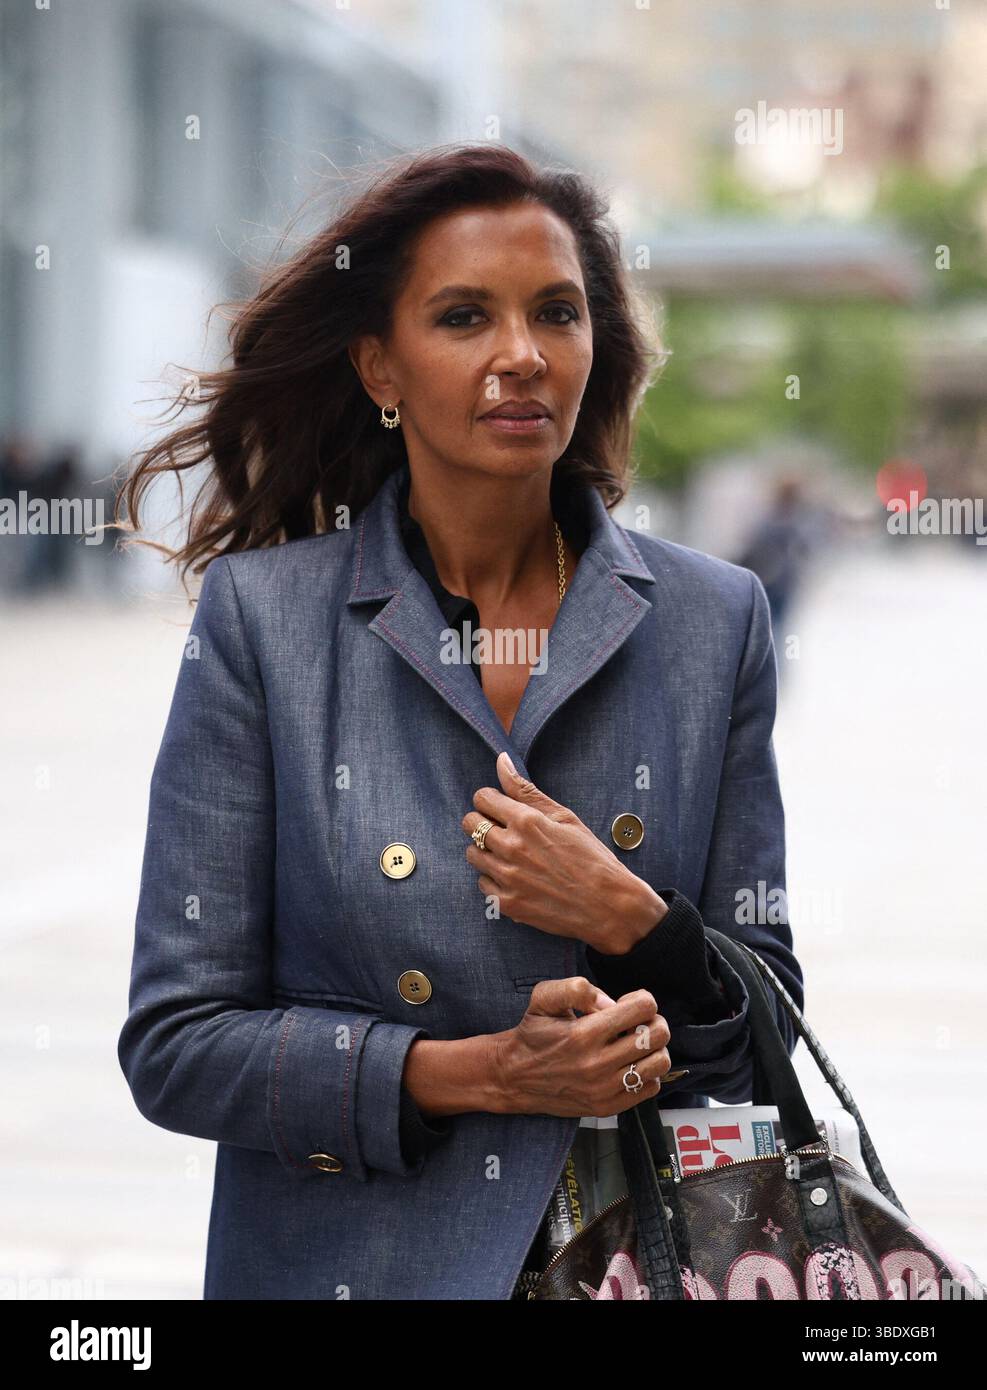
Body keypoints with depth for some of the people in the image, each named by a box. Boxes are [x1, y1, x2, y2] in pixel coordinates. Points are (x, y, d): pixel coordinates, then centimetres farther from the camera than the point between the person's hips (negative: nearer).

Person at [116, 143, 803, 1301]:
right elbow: (174, 1044, -8)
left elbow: (767, 1025, 3)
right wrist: (475, 1071, -18)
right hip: (344, 1258, -2)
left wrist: (633, 923, -15)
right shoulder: (259, 616, -7)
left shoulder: (714, 620, -2)